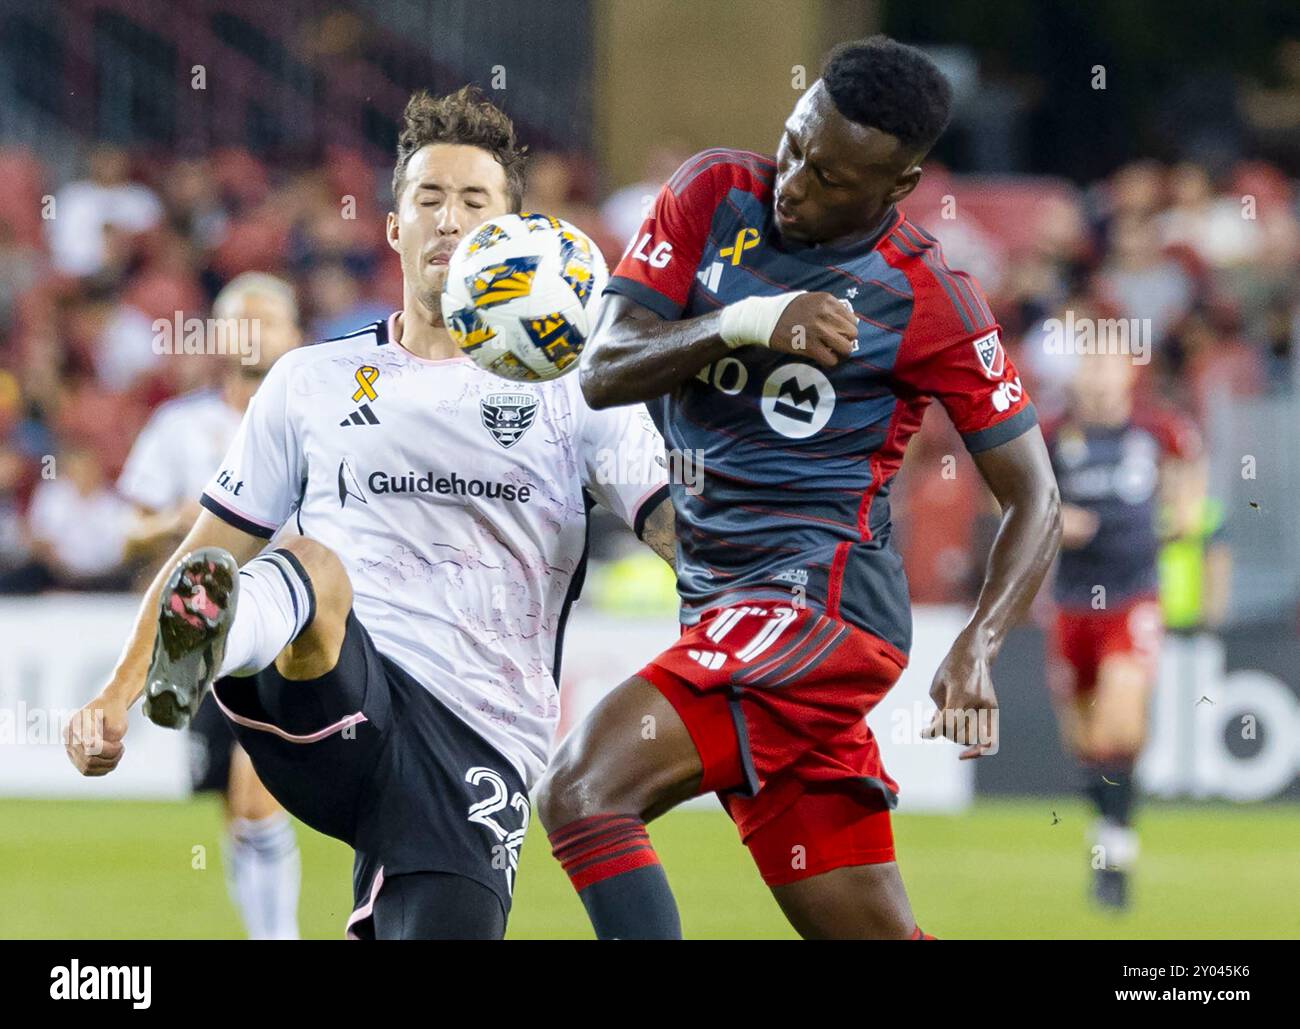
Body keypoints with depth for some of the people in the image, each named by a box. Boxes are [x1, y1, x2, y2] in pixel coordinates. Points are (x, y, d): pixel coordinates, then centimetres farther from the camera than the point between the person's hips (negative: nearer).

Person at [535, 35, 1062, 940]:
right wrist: (744, 324, -19)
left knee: (581, 795, -24)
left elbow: (1033, 499, -1)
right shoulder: (713, 196, 5)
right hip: (722, 609, 6)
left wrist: (977, 651, -16)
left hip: (819, 600, -6)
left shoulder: (930, 303, -7)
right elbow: (604, 372, -2)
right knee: (877, 937, 6)